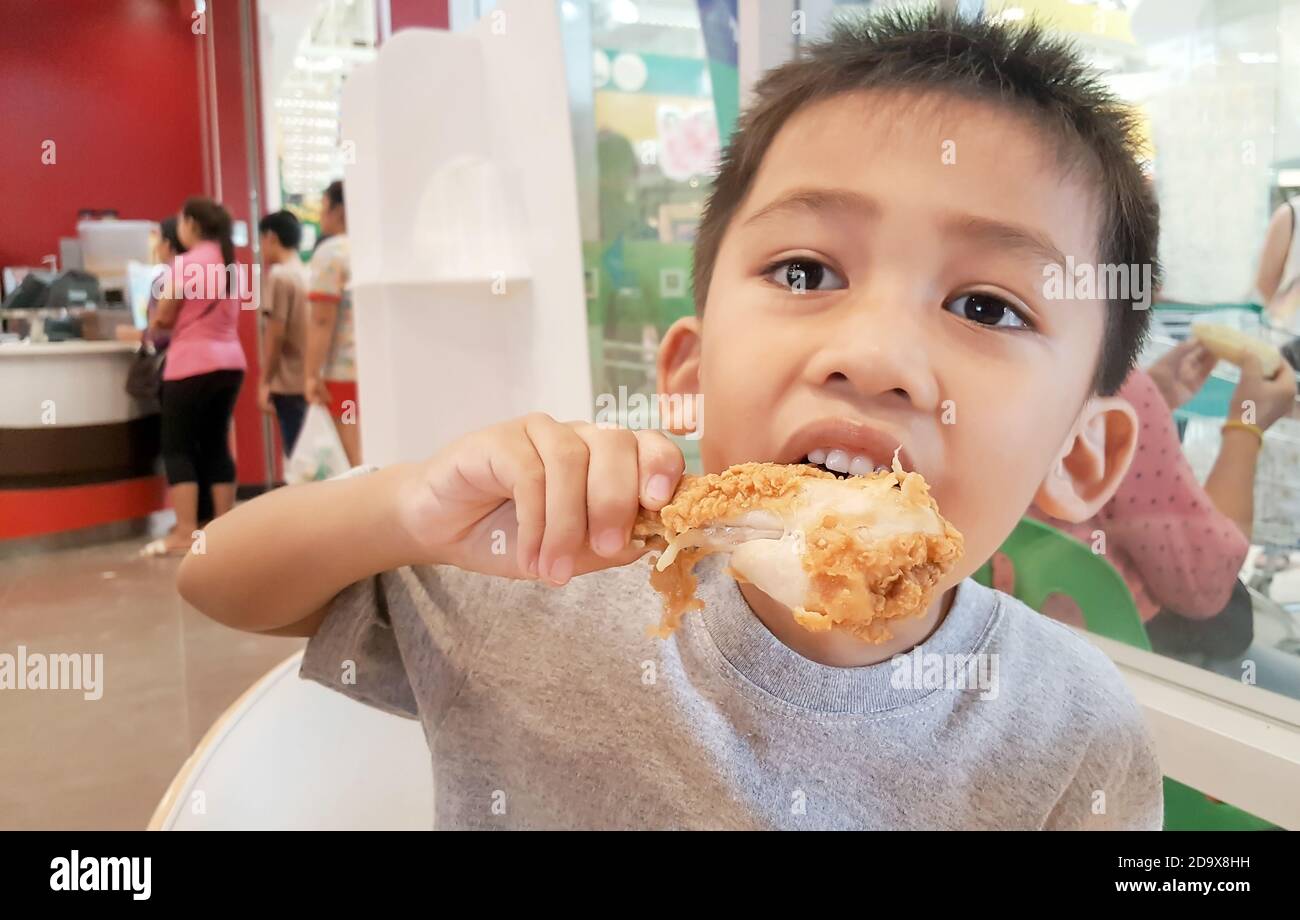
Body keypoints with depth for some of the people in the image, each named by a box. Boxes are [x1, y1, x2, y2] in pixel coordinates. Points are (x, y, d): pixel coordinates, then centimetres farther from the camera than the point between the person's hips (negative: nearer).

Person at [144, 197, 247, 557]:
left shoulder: (183, 264, -9)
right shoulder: (228, 262, 12)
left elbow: (164, 317, -7)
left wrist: (151, 328, 15)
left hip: (193, 364, -7)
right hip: (230, 361, 7)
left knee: (178, 448, -1)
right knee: (216, 445, 11)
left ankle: (186, 534, -5)